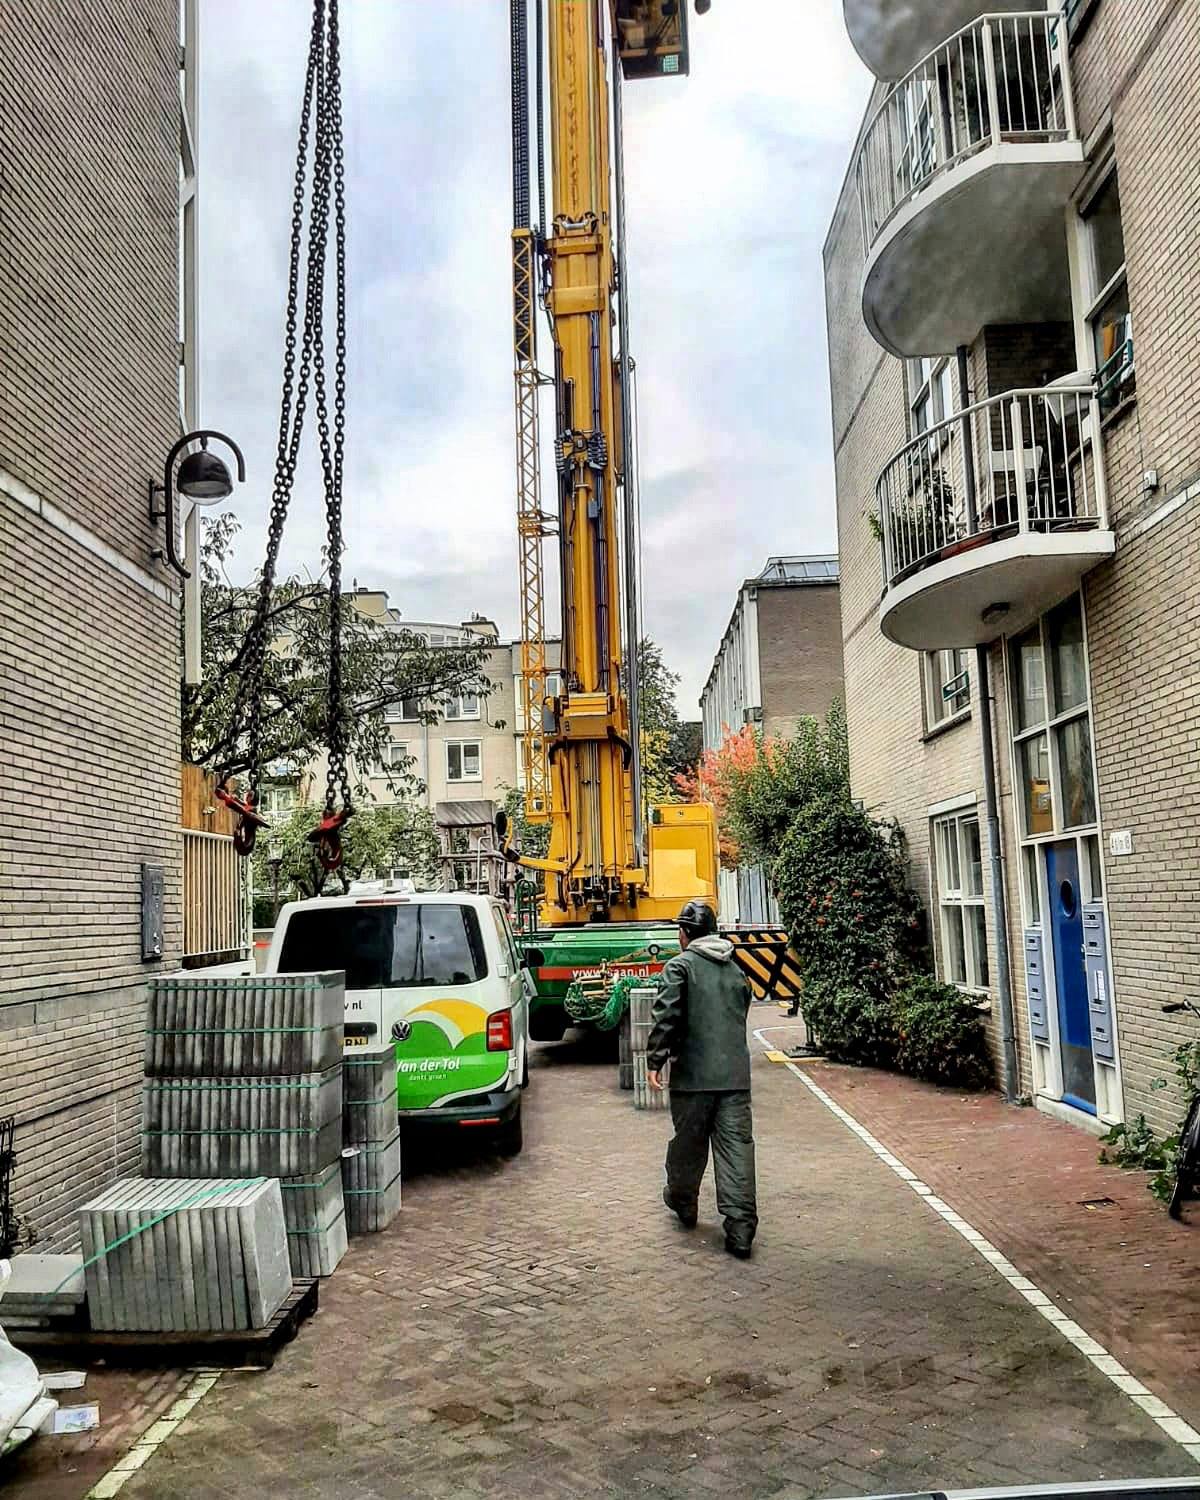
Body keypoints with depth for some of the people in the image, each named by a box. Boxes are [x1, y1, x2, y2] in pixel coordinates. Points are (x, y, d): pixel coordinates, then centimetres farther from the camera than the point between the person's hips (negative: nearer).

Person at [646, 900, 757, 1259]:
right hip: (735, 1074, 4)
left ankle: (683, 1202, 35)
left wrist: (655, 1060, -11)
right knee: (737, 1148, 0)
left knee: (688, 1142, 14)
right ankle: (740, 1229, -4)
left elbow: (665, 1015, -14)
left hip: (693, 1074, -4)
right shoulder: (735, 970, 16)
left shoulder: (680, 965, -4)